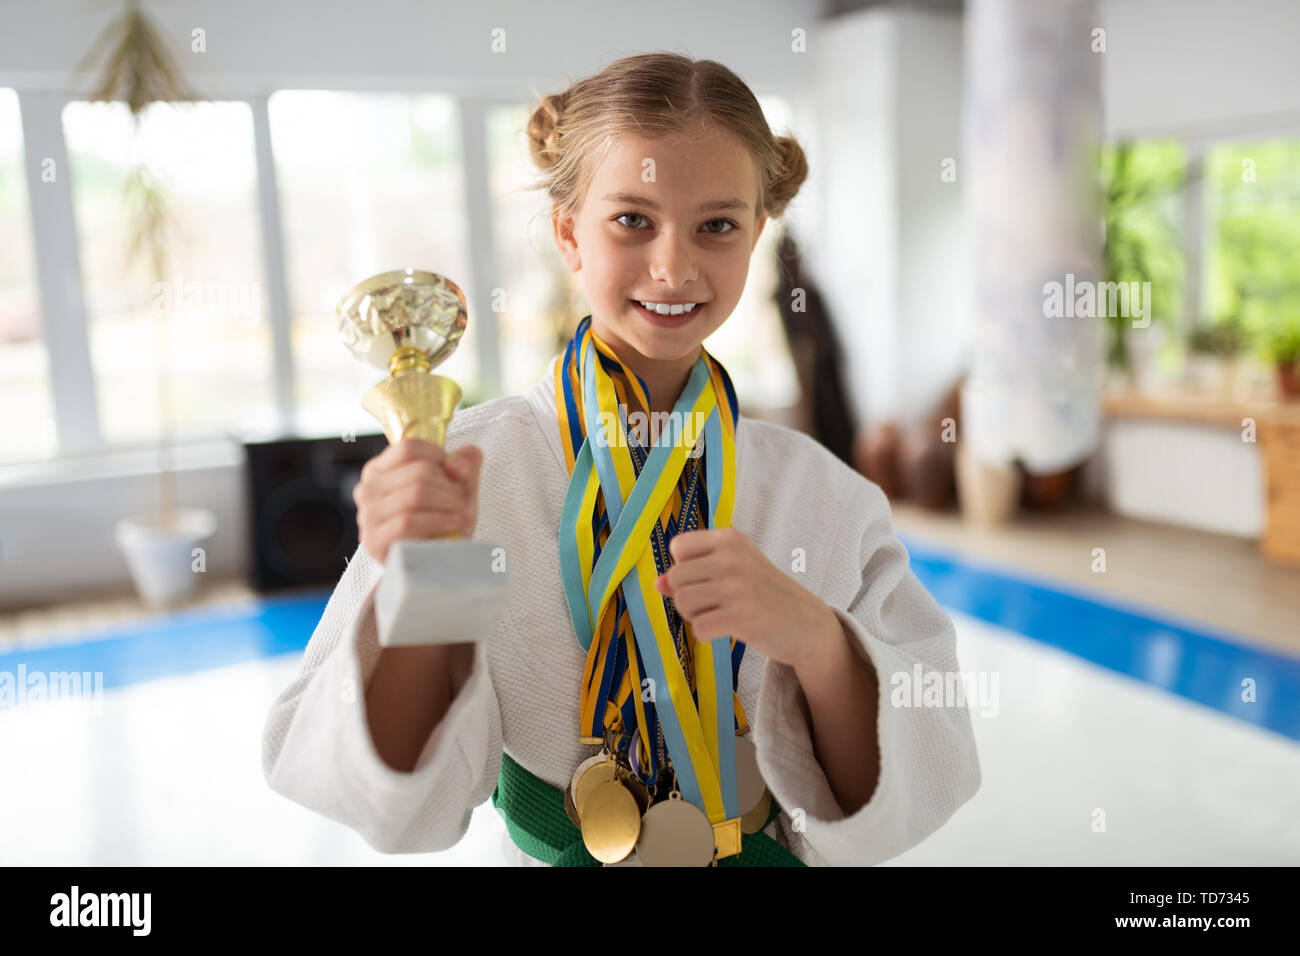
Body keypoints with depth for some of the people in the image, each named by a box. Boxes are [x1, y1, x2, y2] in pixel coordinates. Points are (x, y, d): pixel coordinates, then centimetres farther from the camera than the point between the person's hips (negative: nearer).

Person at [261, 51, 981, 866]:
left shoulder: (823, 493, -15)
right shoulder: (471, 467, -18)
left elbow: (914, 797, -17)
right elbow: (408, 809, -19)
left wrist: (815, 638, -34)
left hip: (774, 852, 1)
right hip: (557, 856, -1)